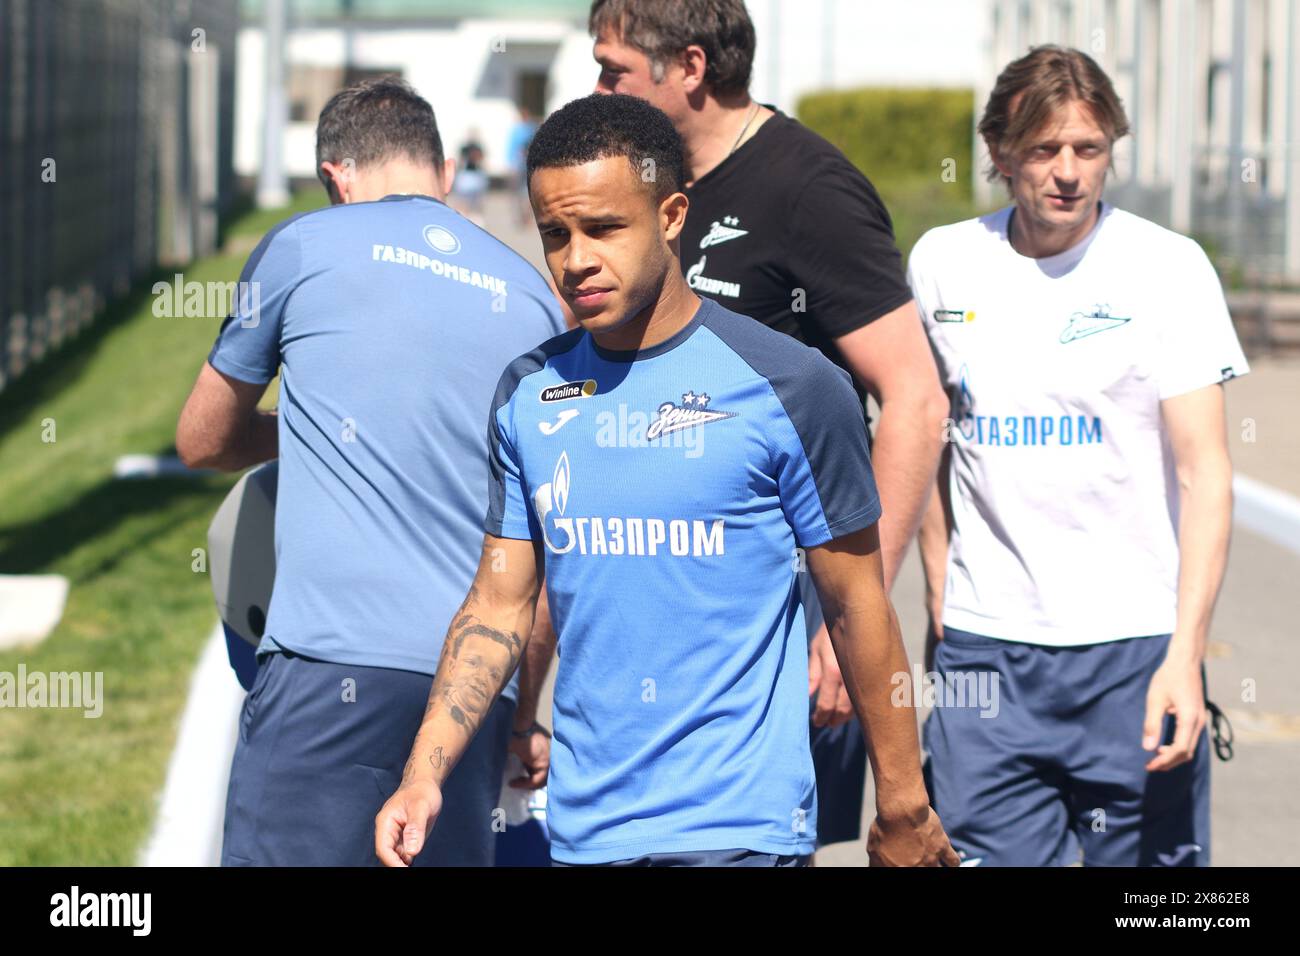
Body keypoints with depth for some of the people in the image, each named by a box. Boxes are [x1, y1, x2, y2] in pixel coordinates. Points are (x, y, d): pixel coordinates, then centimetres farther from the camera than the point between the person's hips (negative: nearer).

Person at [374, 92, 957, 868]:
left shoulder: (789, 387, -7)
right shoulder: (529, 396, 6)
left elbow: (857, 605, -2)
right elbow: (501, 603, 10)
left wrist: (903, 808, 2)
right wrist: (427, 774, -2)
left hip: (740, 827, -5)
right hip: (583, 826, 5)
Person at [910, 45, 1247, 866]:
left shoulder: (1169, 267, -4)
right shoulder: (943, 262, 6)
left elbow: (1204, 472, -7)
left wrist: (1185, 654, -16)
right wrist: (938, 592, 12)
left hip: (1134, 644, -2)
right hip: (985, 645, 2)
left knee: (1150, 853, -3)